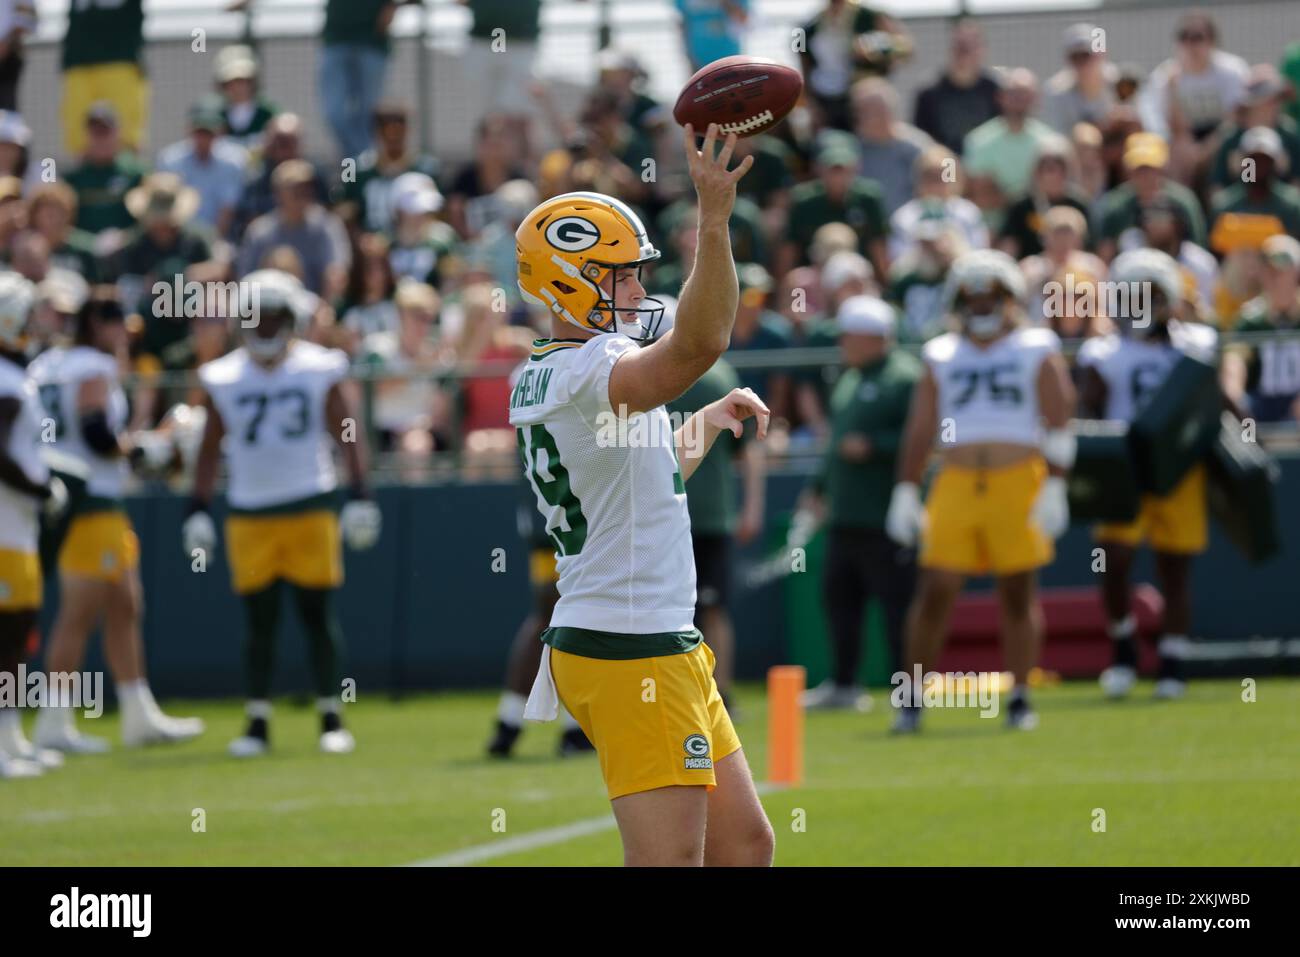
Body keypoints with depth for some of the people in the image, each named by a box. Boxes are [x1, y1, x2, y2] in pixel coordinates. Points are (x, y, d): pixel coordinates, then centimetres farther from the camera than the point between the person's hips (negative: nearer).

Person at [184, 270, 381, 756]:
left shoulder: (319, 370, 0)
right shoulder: (224, 379, 5)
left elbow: (348, 436, 2)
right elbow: (210, 448, 10)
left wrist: (359, 497, -5)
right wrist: (198, 510, 6)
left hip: (310, 508, -2)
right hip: (249, 512, 2)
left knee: (318, 615, -2)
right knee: (258, 621, 3)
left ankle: (331, 720, 4)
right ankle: (258, 723, 8)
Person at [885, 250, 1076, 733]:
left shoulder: (1037, 352, 7)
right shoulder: (942, 358, 15)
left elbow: (1058, 425, 1)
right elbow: (919, 430, 15)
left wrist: (1054, 488, -9)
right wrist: (906, 491, 7)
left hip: (1020, 484, -2)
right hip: (956, 484, 2)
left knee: (1018, 594, 0)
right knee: (935, 591, -3)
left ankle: (1019, 697, 8)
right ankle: (912, 698, 3)